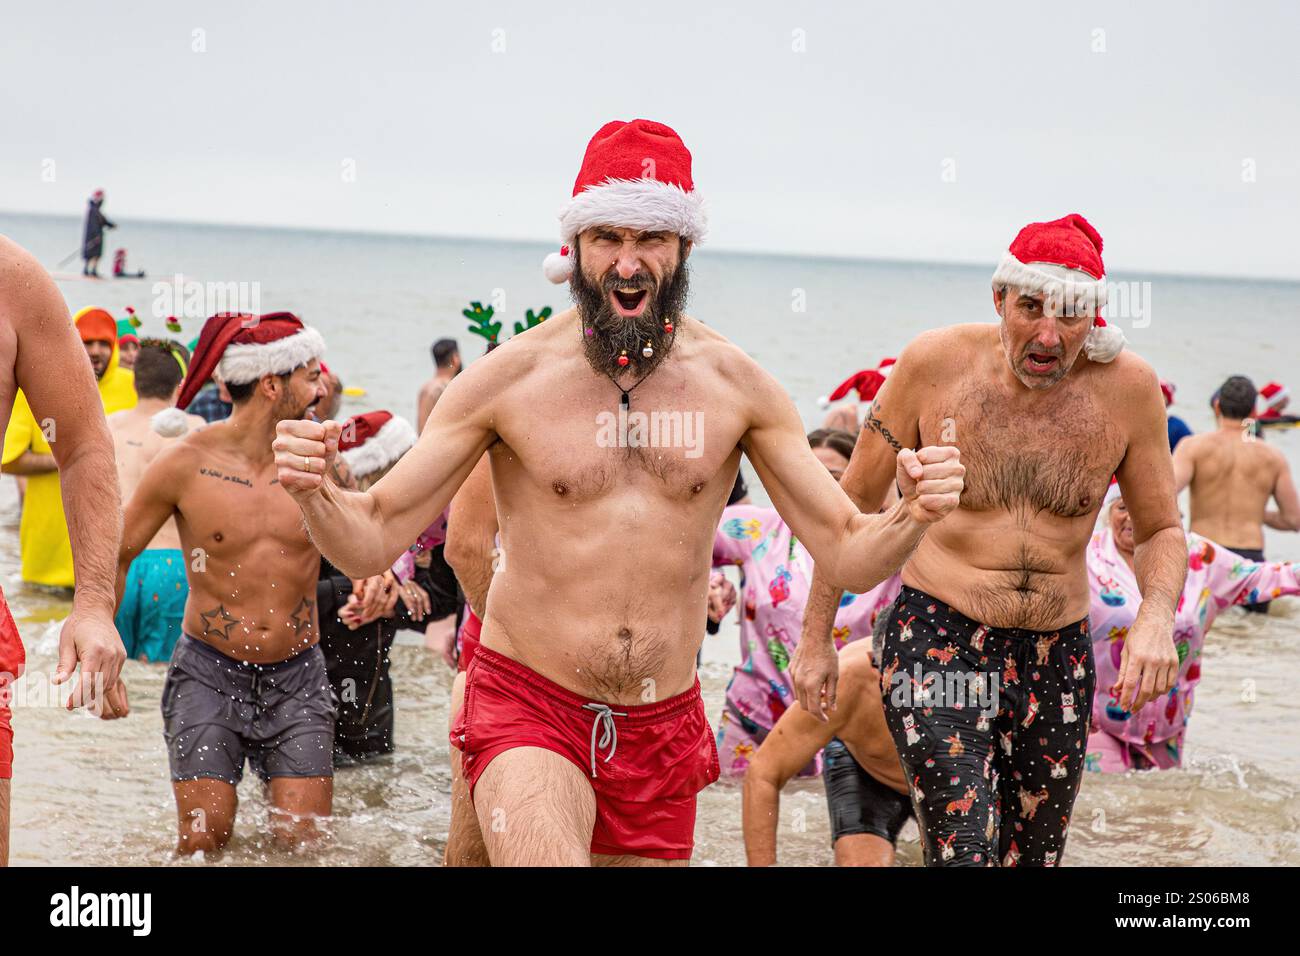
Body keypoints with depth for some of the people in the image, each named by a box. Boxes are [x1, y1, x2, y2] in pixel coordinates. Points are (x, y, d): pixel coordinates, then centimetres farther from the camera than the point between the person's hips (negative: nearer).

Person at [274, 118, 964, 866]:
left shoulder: (736, 384, -1)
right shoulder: (509, 379, -7)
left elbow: (849, 557, -1)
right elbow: (371, 542, -5)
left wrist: (913, 519, -22)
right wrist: (313, 492, -27)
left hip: (664, 726, 4)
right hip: (529, 710, -3)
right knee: (547, 851, -30)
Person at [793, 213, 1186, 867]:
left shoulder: (1127, 387, -4)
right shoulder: (935, 363, -8)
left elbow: (1161, 531, 8)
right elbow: (853, 504, 4)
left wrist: (1156, 618, -14)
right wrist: (815, 637, 5)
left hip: (1059, 661, 3)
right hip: (938, 642, -3)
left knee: (1033, 858, 13)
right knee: (963, 855, -20)